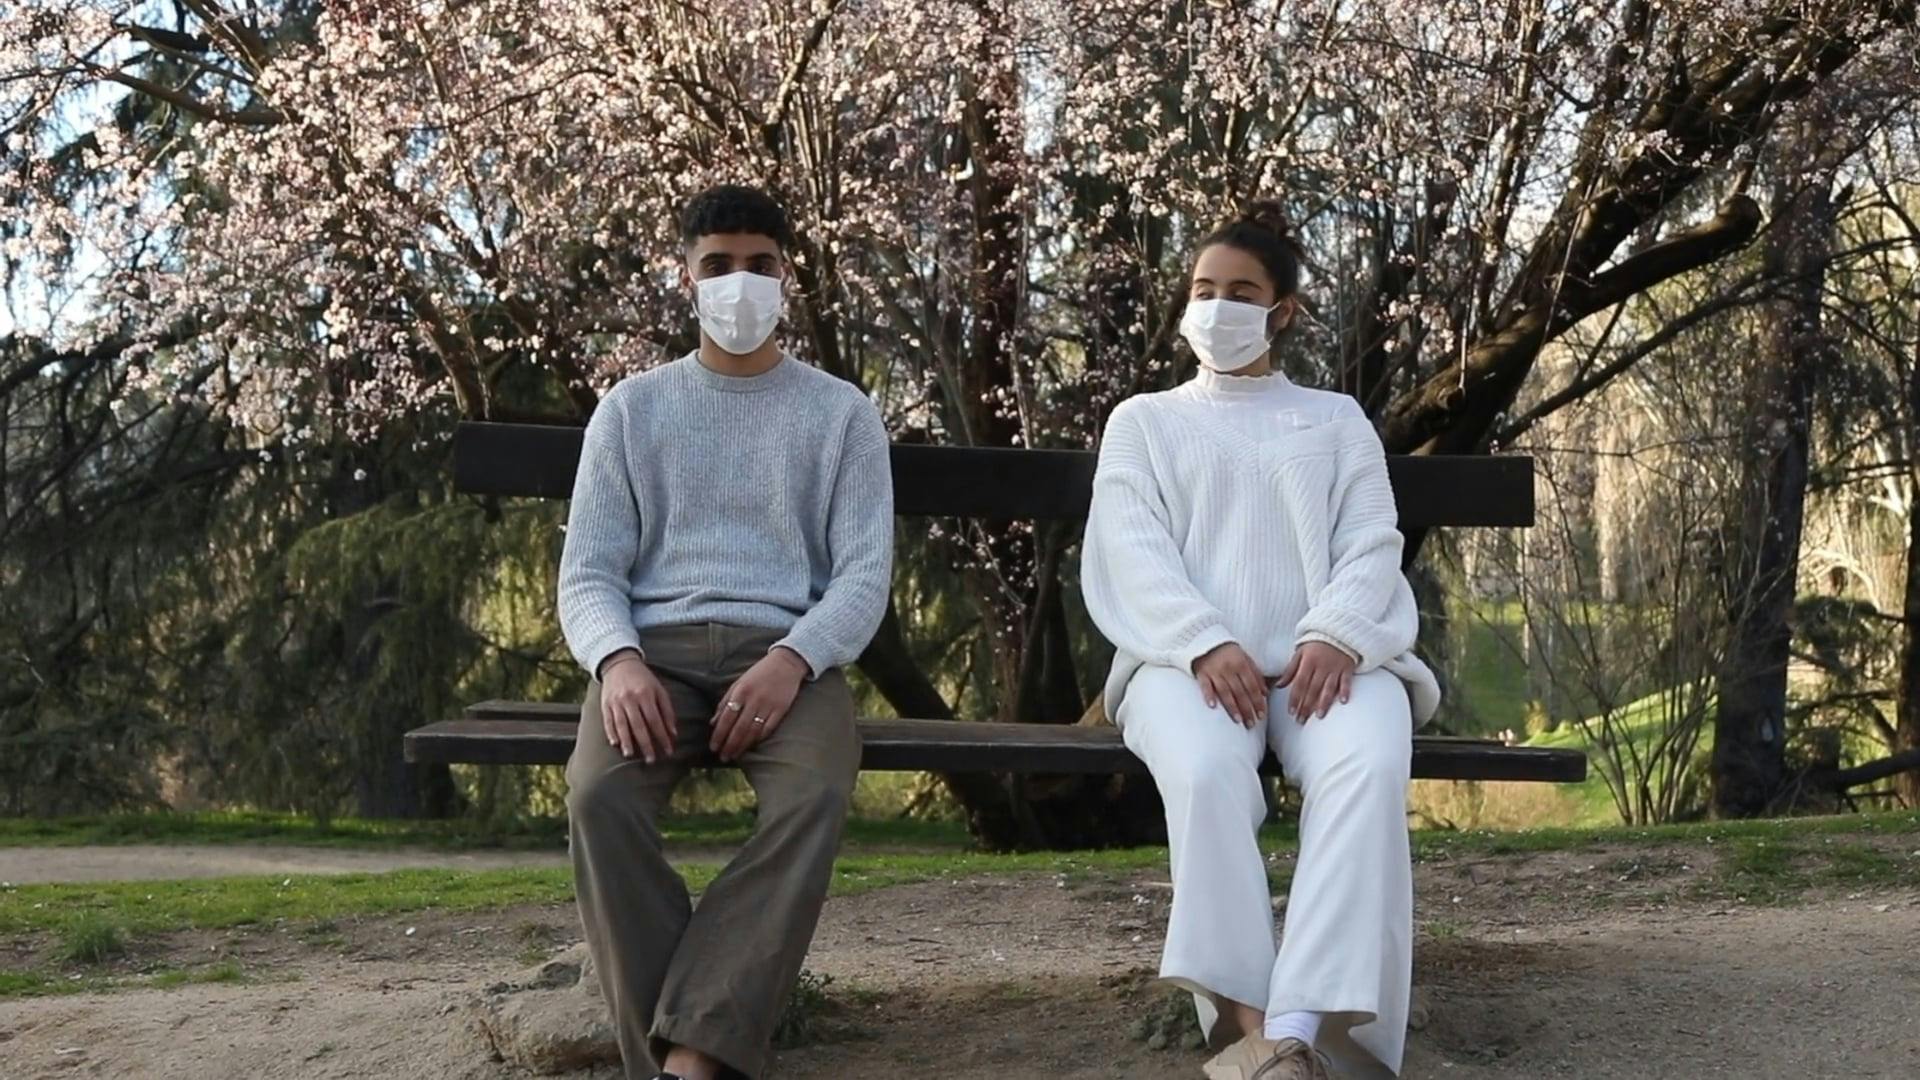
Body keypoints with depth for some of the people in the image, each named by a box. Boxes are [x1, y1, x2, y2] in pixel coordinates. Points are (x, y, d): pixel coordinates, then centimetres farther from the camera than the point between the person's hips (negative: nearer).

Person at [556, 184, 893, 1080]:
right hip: (656, 647, 1)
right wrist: (618, 659, -16)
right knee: (598, 795, -33)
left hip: (786, 651, -1)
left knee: (814, 798, -36)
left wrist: (791, 660, -18)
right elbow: (587, 571, 8)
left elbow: (864, 574, 3)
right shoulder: (632, 408, 15)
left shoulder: (841, 412, 13)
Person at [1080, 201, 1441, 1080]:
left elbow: (1371, 544, 10)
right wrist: (1205, 645, -16)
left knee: (1368, 767, -35)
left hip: (1324, 655, 1)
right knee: (1203, 772, -38)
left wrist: (1335, 636, -14)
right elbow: (1133, 552, 5)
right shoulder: (1144, 421, 22)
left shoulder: (1337, 419, 25)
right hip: (1191, 656, -1)